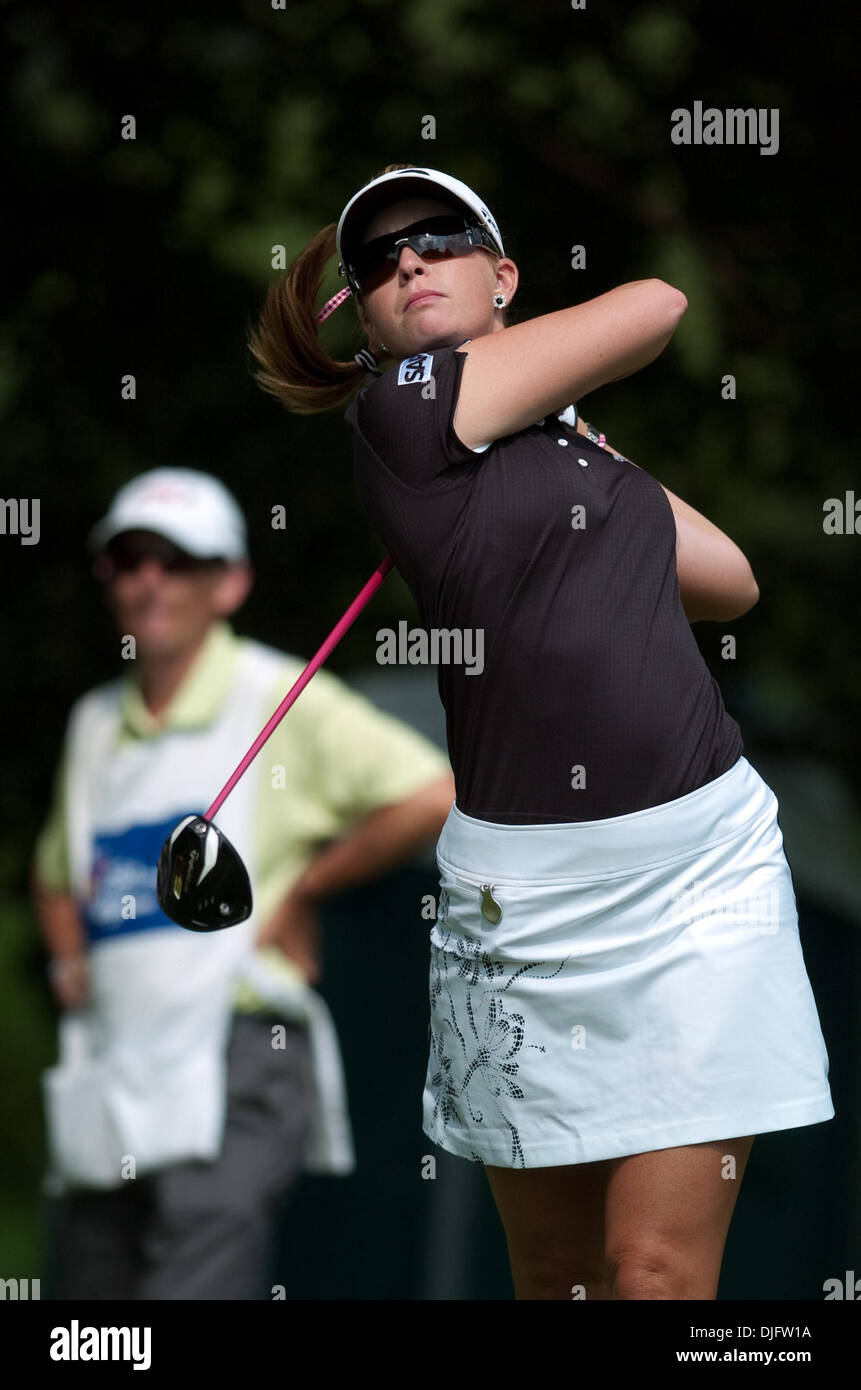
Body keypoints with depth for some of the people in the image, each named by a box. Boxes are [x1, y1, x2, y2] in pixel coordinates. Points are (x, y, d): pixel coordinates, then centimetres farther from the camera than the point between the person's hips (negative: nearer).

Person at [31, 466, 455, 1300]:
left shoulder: (279, 699, -2)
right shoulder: (93, 723, 18)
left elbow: (431, 795, -13)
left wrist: (300, 894, -6)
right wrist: (70, 960, 14)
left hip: (236, 1063, -7)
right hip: (107, 1068, 7)